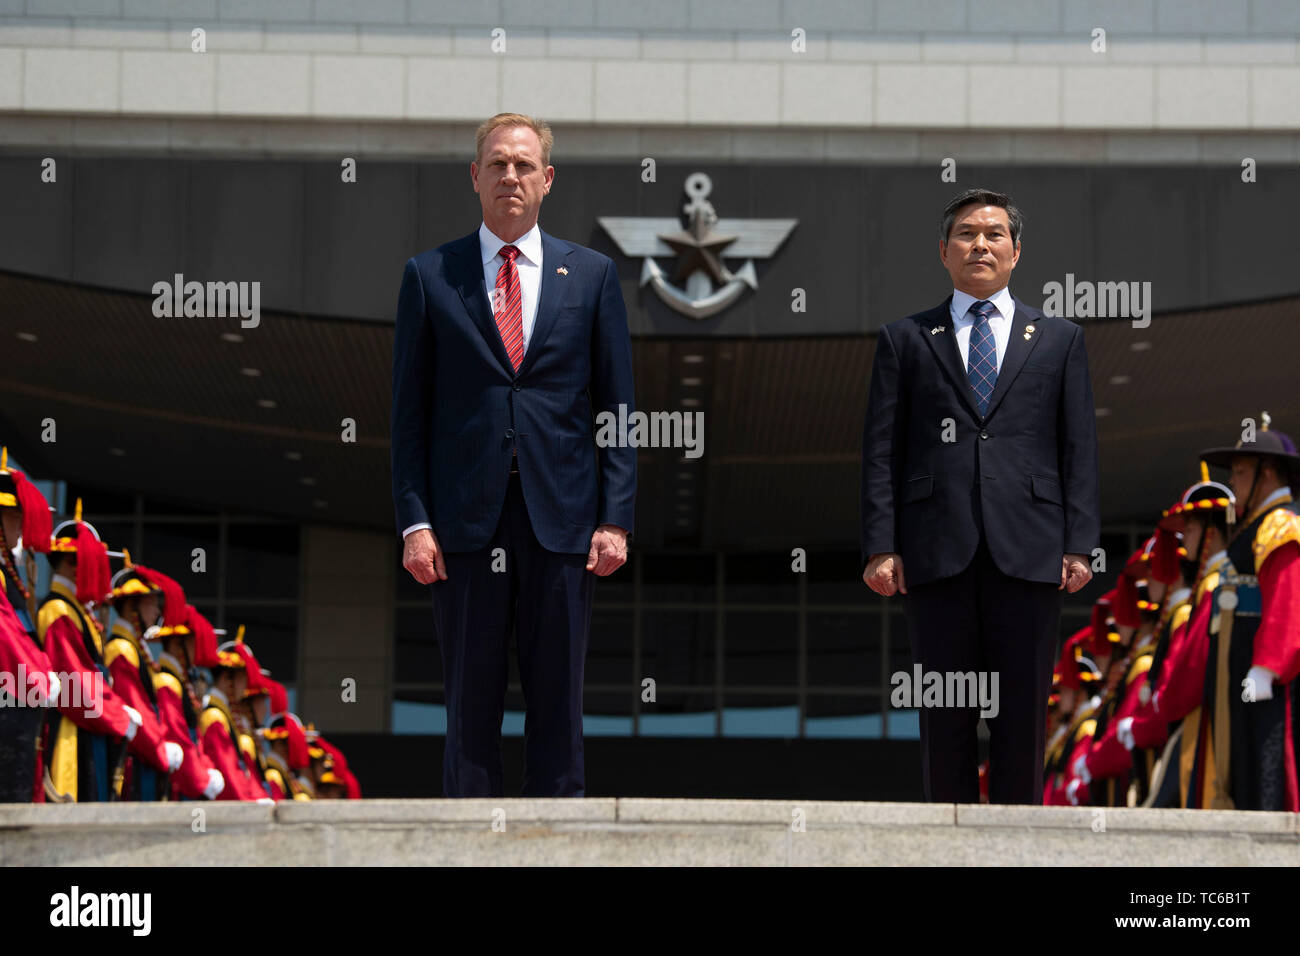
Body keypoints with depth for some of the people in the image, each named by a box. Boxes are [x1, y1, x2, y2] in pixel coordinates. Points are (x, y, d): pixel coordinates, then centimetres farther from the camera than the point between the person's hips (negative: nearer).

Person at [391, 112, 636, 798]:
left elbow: (617, 407, 8)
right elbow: (409, 411, 5)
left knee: (558, 703, 4)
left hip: (562, 520, 1)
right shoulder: (429, 276, 8)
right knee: (471, 703, 2)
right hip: (465, 523, -1)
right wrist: (414, 521, -4)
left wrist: (615, 517, -1)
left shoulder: (592, 276, 10)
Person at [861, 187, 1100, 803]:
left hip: (1029, 551, 0)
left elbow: (1079, 449, 10)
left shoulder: (1059, 340, 15)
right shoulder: (905, 340, 13)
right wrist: (880, 546, -4)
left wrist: (1079, 545, -1)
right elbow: (881, 451, 7)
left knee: (1022, 713, 1)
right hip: (937, 551, 0)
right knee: (944, 715, 2)